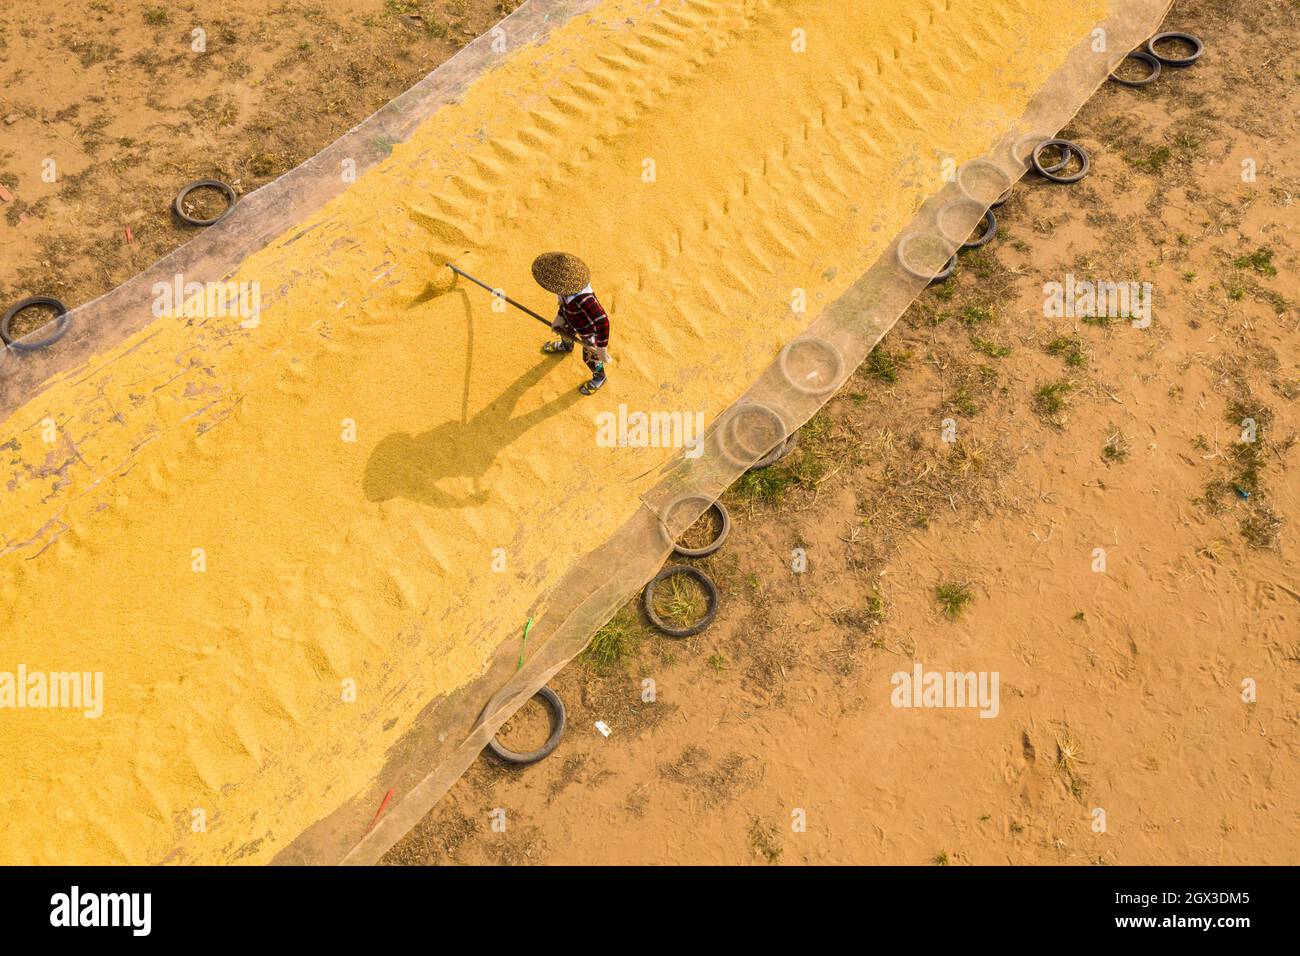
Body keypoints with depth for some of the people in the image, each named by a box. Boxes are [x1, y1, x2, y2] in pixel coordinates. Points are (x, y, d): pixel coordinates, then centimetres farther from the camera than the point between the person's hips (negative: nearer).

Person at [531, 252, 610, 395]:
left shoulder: (582, 297, -49)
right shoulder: (568, 281, -25)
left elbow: (602, 321, -44)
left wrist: (602, 349, -36)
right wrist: (559, 317, 1)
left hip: (589, 329, -7)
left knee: (590, 357, 22)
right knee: (565, 331, 38)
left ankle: (599, 378, 56)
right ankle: (566, 346, 76)